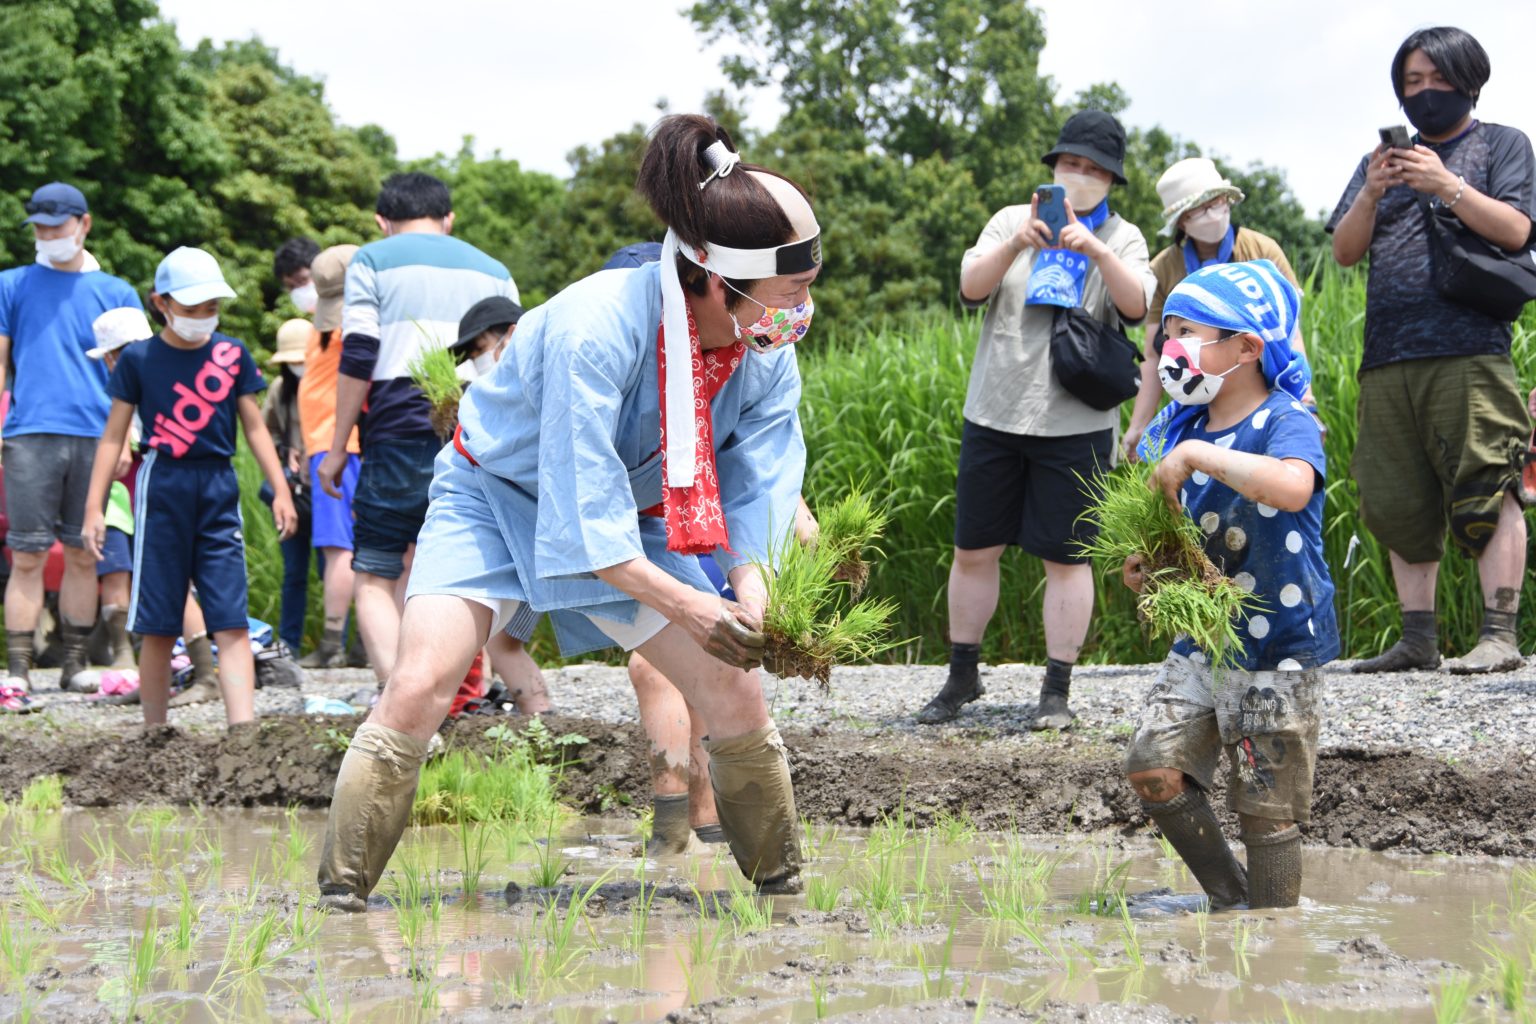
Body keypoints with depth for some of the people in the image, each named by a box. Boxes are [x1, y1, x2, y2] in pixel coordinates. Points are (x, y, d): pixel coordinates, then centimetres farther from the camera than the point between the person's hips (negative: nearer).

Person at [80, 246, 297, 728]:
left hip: (218, 489, 1)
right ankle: (155, 735, 12)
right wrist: (94, 507, 1)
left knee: (231, 623, -9)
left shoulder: (232, 355, 6)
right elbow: (113, 435, 5)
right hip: (162, 489, -1)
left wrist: (280, 490, 6)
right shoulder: (138, 359, 1)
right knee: (158, 627, 2)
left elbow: (254, 427, 12)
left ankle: (243, 731, -17)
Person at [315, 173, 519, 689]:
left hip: (400, 434, -4)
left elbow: (358, 357, -3)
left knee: (374, 577, -1)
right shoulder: (492, 270, 20)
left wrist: (337, 448, 0)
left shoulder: (372, 260, 7)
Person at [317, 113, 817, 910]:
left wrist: (753, 595, -33)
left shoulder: (769, 359, -15)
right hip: (496, 499, -5)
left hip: (635, 524, 5)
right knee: (420, 684, -22)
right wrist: (686, 606, -39)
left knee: (735, 688, -4)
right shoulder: (593, 329, -36)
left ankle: (784, 892, 13)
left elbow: (755, 491, -13)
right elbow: (583, 516, -35)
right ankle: (340, 897, -14)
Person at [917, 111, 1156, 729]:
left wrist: (1094, 249, -31)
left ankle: (1057, 691, 7)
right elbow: (972, 285, -8)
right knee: (974, 550, 6)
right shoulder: (1011, 221, 8)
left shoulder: (1122, 239, 5)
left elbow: (1136, 304, -15)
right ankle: (962, 678, 20)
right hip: (994, 415, 2)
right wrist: (1017, 243, -26)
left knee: (1067, 558, -1)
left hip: (1075, 425, -2)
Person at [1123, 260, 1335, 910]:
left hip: (1278, 651, -7)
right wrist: (1144, 563, -3)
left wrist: (1196, 454, -37)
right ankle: (1230, 899, 17)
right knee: (1154, 768, -1)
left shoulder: (1286, 423, -18)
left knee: (1266, 806, 0)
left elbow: (1293, 487, -42)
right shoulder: (1180, 427, 5)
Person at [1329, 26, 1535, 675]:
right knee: (1400, 508, 1)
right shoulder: (1384, 160, 23)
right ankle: (1418, 639, 4)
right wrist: (1371, 195, -2)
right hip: (1387, 362, 5)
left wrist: (1446, 186, -12)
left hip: (1468, 352, -5)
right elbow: (1345, 251, 16)